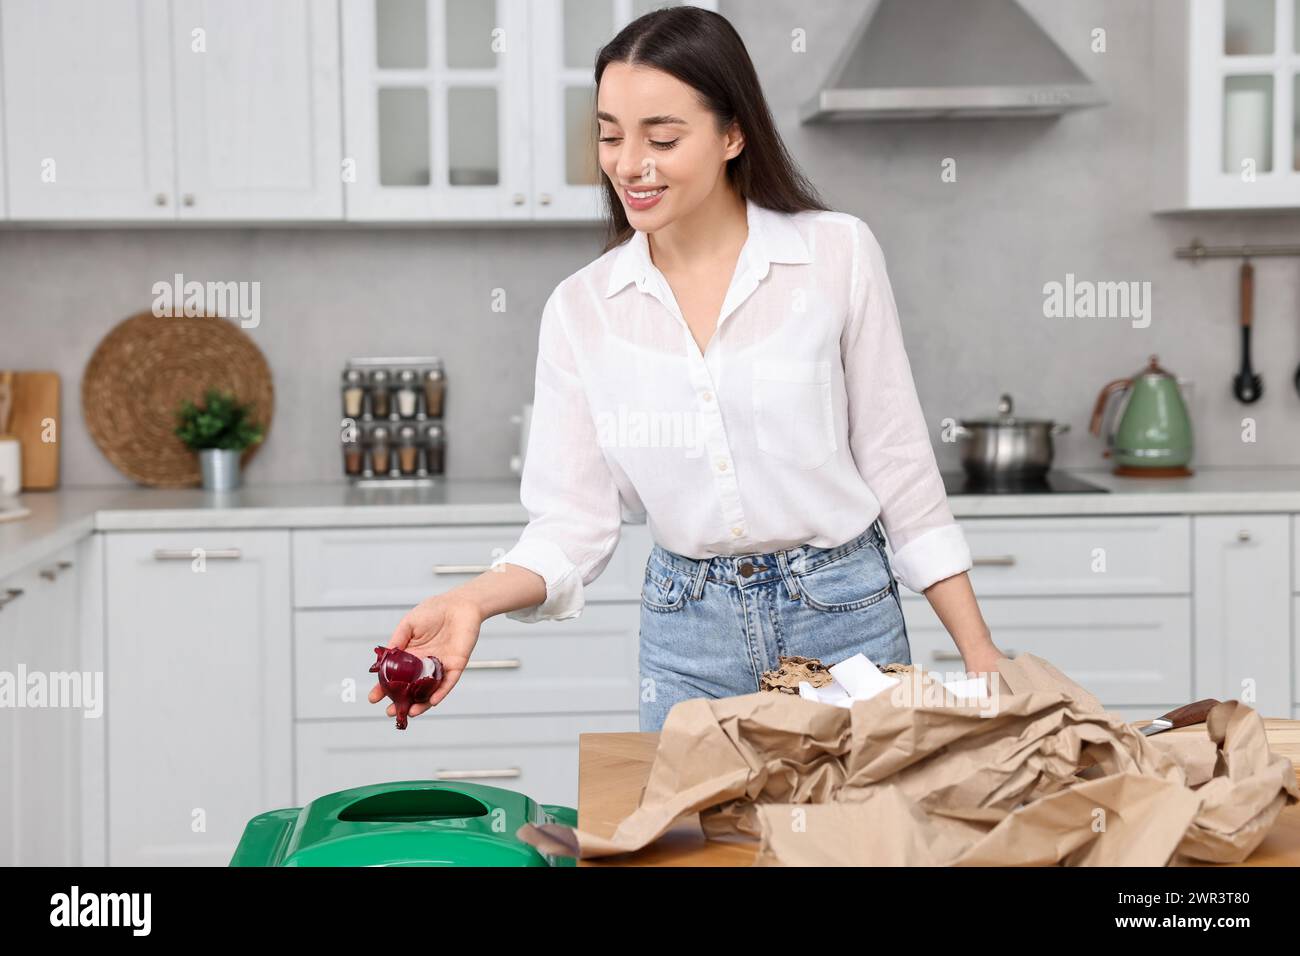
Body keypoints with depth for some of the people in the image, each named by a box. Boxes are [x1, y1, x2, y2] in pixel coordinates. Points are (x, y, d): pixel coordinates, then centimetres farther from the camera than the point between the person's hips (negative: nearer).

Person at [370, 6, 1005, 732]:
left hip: (843, 617, -1)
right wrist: (473, 602, -21)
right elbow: (574, 521, -3)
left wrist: (980, 653, -3)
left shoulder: (839, 256, -7)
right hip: (688, 640, 2)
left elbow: (898, 466, -2)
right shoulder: (581, 309, -2)